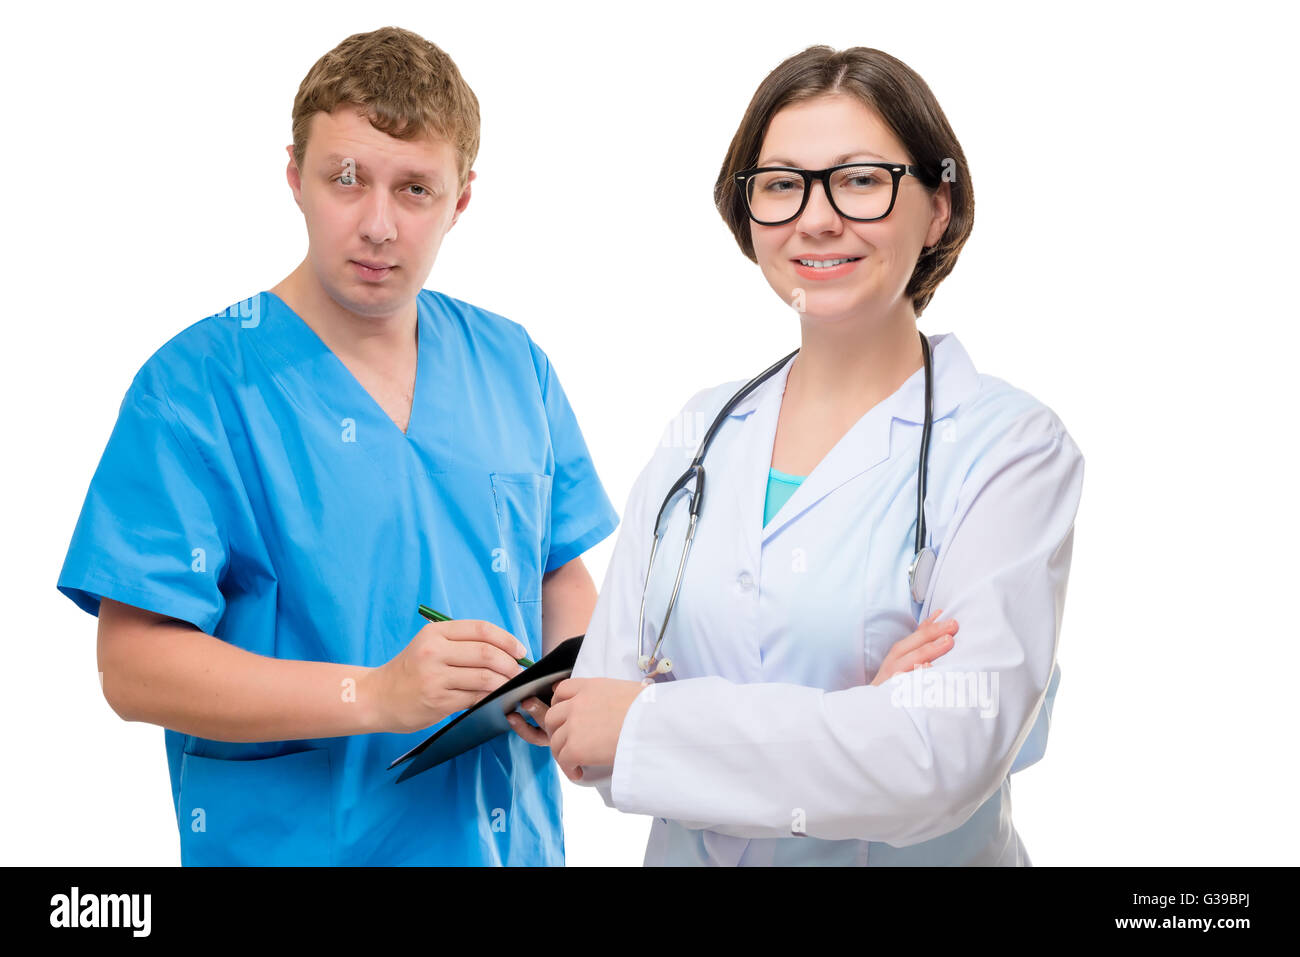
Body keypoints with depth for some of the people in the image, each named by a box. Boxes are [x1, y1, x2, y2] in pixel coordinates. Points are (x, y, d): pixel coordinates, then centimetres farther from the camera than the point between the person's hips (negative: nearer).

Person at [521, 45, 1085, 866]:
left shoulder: (1011, 446, -15)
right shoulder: (700, 432, -1)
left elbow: (951, 752, -25)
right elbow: (603, 686, -8)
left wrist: (646, 728, -21)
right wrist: (851, 724, -25)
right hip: (689, 849, 4)